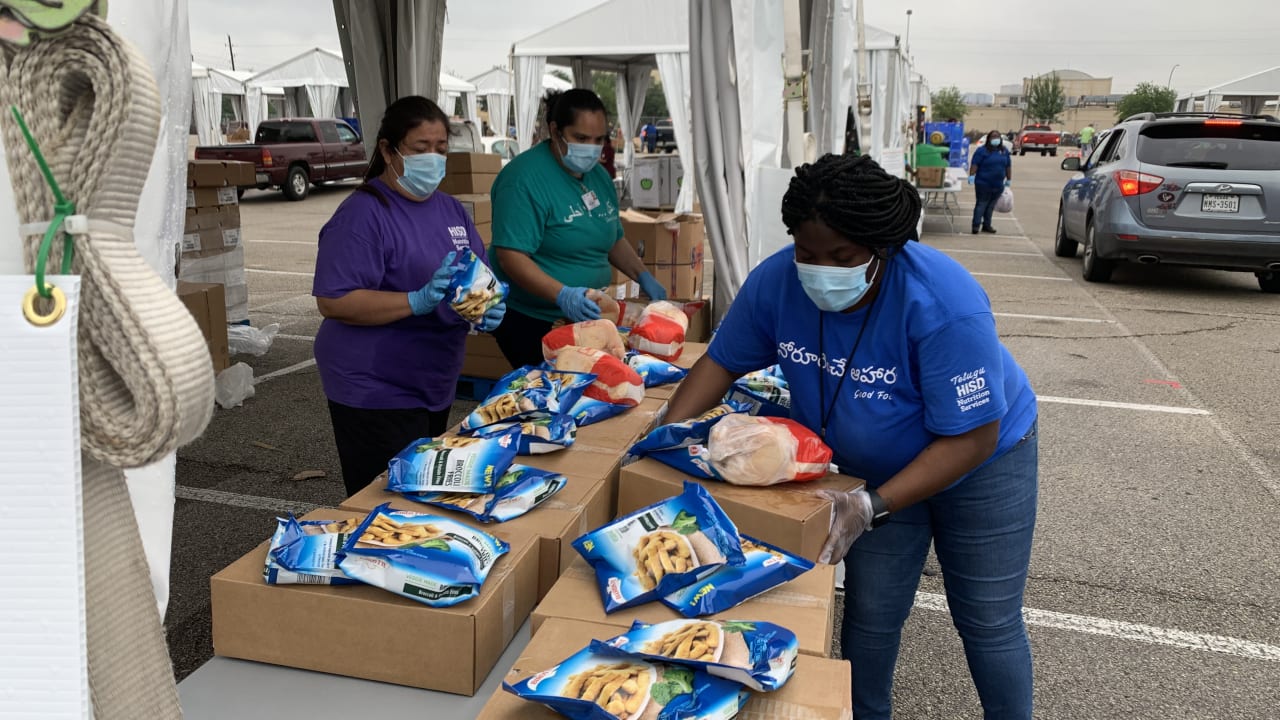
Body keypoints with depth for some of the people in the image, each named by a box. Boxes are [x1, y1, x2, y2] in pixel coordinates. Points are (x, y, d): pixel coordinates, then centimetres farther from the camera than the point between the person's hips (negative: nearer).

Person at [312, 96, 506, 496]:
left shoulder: (452, 210, 9)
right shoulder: (363, 213, -14)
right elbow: (333, 301, -20)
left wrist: (488, 307, -11)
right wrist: (418, 302, -30)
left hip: (436, 386, 8)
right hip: (377, 392, -7)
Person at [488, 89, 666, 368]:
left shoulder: (599, 175, 8)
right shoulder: (524, 177, -18)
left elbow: (613, 240, 20)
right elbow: (511, 257, -25)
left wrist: (644, 277, 4)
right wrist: (563, 295, -36)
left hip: (587, 315, 8)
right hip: (530, 321, -7)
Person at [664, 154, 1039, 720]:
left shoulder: (944, 304, -36)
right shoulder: (776, 281, -22)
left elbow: (971, 439, -31)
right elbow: (722, 361, -8)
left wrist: (871, 507, -37)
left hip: (979, 465, -3)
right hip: (877, 468, 4)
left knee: (988, 625, 7)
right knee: (870, 618, 10)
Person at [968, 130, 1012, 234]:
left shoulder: (1005, 151, 11)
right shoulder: (982, 150, -6)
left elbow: (1008, 166, 16)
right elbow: (974, 164, -12)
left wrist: (1009, 179, 16)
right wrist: (972, 176, -20)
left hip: (998, 185, 5)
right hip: (983, 184, -5)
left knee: (991, 206, 11)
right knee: (981, 204, -5)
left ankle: (987, 225, 18)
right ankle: (976, 226, -5)